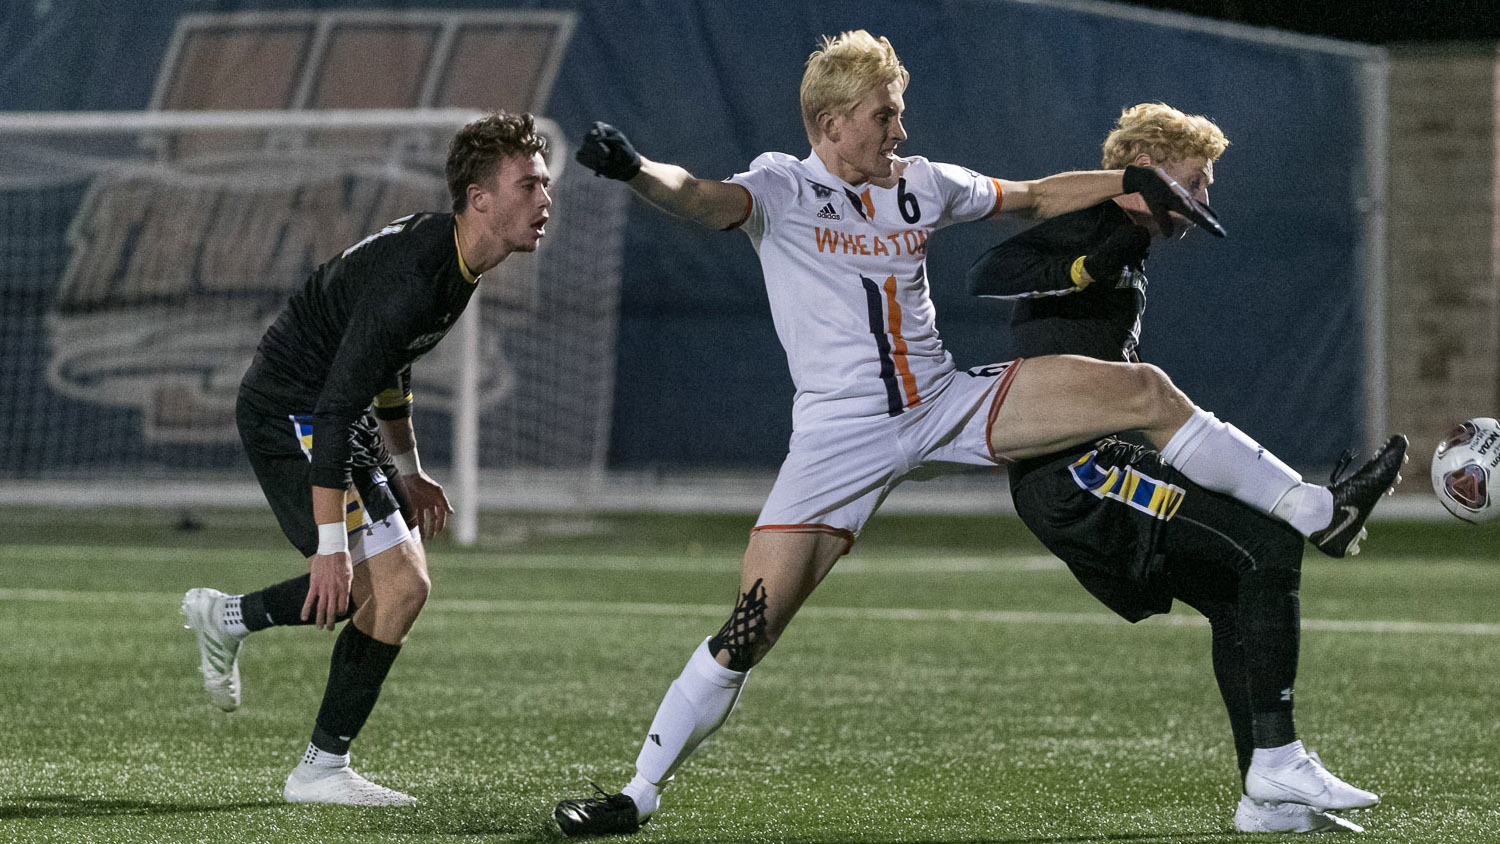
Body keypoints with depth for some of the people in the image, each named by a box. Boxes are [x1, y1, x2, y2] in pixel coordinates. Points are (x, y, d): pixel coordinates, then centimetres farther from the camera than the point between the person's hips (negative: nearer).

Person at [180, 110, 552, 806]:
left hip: (330, 417, 10)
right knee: (400, 585, -13)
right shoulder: (410, 278, -28)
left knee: (387, 582, 12)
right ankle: (320, 770, -3)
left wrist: (407, 473, 23)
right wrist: (330, 544, -29)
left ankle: (225, 617, 26)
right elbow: (335, 409, -29)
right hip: (290, 416, -10)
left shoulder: (453, 259, 3)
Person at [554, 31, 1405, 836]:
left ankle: (1316, 513, 7)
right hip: (841, 436, -4)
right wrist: (635, 171, -46)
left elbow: (1035, 196, 24)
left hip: (951, 406, 4)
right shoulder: (783, 188, -4)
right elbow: (702, 199, -24)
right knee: (752, 627, -12)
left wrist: (1135, 180, 14)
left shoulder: (922, 184, 10)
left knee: (1146, 391, -4)